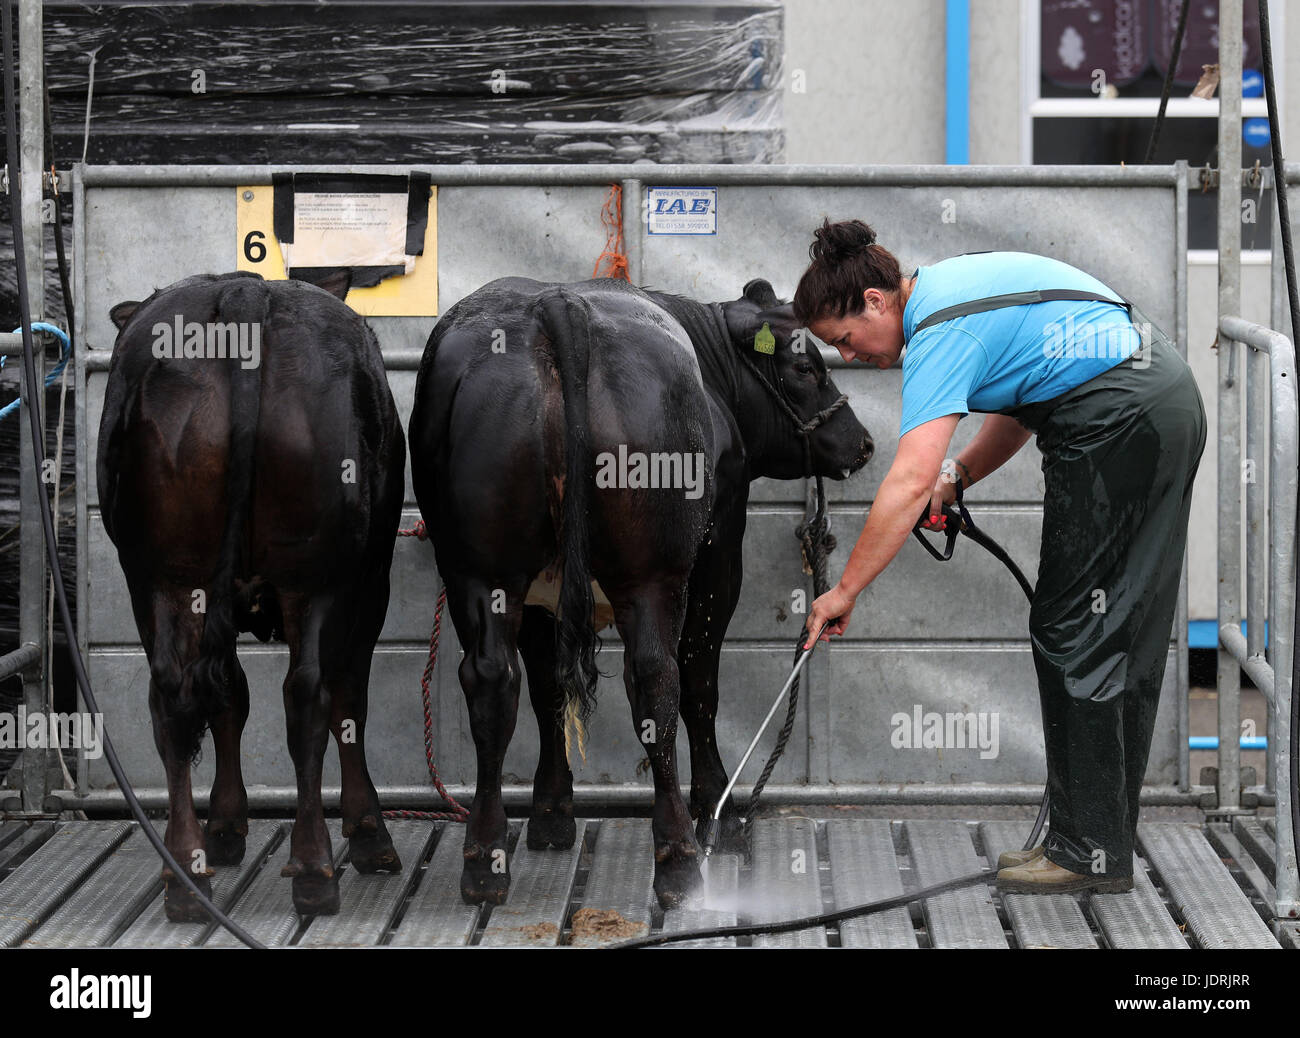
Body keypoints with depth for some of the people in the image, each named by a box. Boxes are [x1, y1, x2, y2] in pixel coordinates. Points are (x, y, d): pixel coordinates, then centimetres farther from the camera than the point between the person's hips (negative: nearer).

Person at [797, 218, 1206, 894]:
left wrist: (844, 591, -20)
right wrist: (961, 472, 9)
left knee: (1075, 635, -5)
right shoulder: (952, 286, 15)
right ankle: (1104, 839, 17)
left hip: (1121, 422, -10)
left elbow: (910, 481, -24)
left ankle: (1090, 851, -2)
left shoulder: (939, 333, -16)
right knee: (1121, 641, 12)